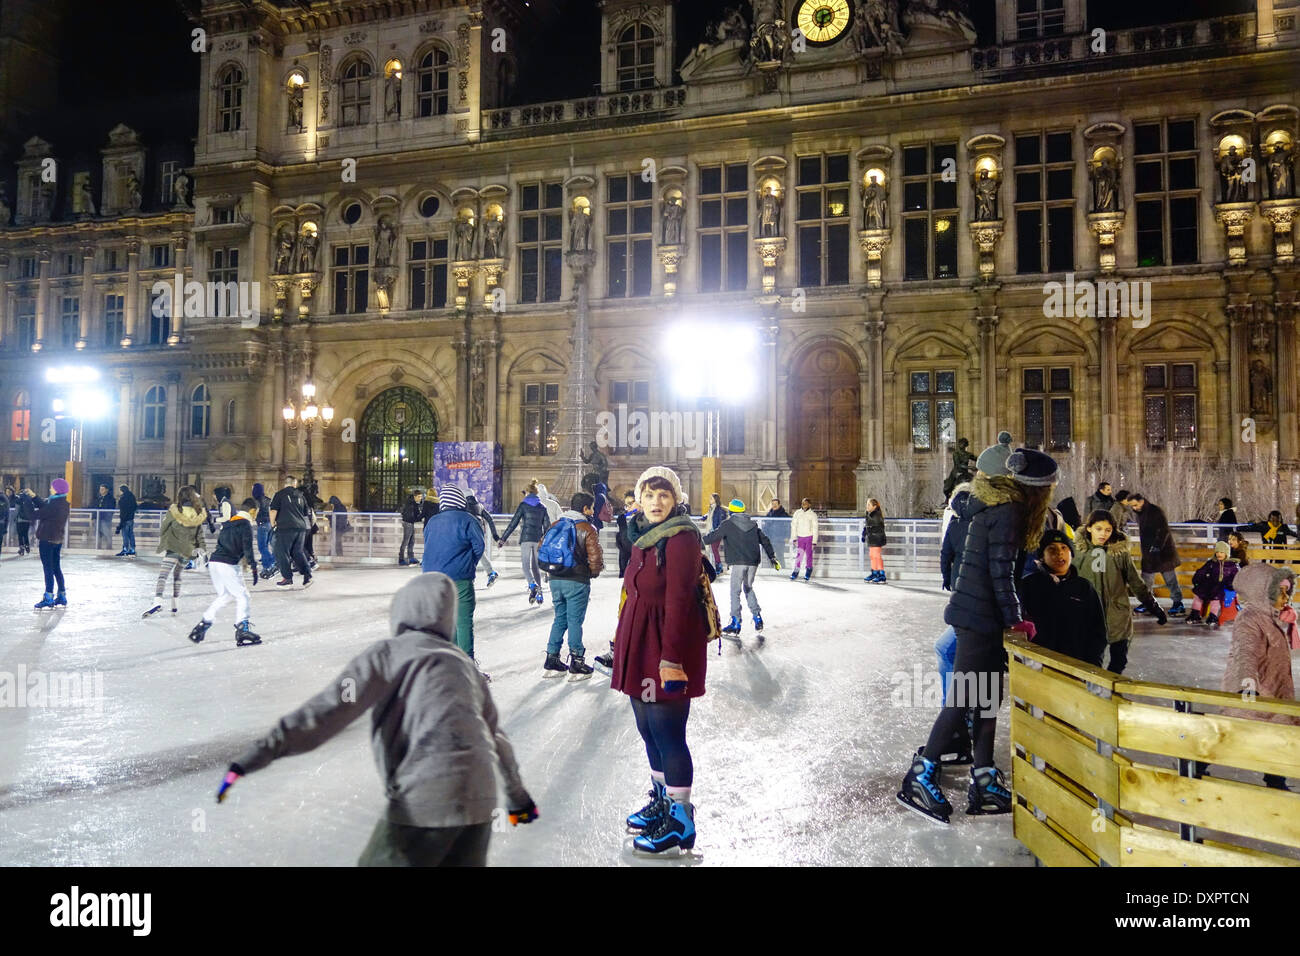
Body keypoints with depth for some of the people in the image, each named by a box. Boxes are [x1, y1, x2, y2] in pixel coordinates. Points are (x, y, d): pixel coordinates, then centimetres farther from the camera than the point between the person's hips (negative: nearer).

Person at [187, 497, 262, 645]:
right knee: (242, 596, 0)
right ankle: (242, 629, -5)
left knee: (223, 595, 23)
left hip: (213, 561, 8)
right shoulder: (245, 524, -6)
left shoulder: (228, 522, 19)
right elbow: (247, 547, -14)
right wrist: (254, 567, -14)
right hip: (227, 565, -8)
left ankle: (204, 623, 21)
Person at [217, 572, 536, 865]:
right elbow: (496, 736, 29)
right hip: (479, 803, 6)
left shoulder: (389, 652, 2)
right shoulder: (463, 664, 20)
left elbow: (330, 709, -11)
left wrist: (258, 754, -15)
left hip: (425, 800, -6)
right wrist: (517, 793, 43)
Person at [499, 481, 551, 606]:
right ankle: (539, 594, 7)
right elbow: (547, 525, 9)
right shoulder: (542, 507, 10)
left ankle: (533, 586, -30)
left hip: (526, 539, -4)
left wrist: (503, 538, 0)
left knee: (526, 566, -3)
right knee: (536, 567, 12)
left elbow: (513, 523, -5)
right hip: (538, 539, 4)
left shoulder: (523, 505, -2)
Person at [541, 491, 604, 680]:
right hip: (577, 582, -5)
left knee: (560, 619, 17)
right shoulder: (588, 529, -9)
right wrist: (592, 572, 5)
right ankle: (576, 665, 8)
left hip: (556, 580, 5)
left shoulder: (556, 525, 8)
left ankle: (551, 661, 18)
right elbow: (596, 559, -14)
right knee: (575, 621, 2)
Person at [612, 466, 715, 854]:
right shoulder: (644, 536, 12)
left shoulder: (680, 537, -15)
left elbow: (679, 601, -20)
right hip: (640, 644, 9)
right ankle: (662, 800, 33)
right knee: (648, 728, 17)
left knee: (667, 732, -3)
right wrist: (623, 644, 15)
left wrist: (671, 659, -22)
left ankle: (680, 821, 10)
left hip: (668, 646, -9)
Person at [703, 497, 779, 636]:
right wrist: (772, 558, 26)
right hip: (753, 562, 6)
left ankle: (736, 623, -3)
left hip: (739, 562, -5)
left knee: (735, 591, 0)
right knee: (748, 588, 21)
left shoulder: (728, 524, -1)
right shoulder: (753, 524, 15)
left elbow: (713, 536, 0)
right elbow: (765, 541, 19)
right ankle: (757, 617, 15)